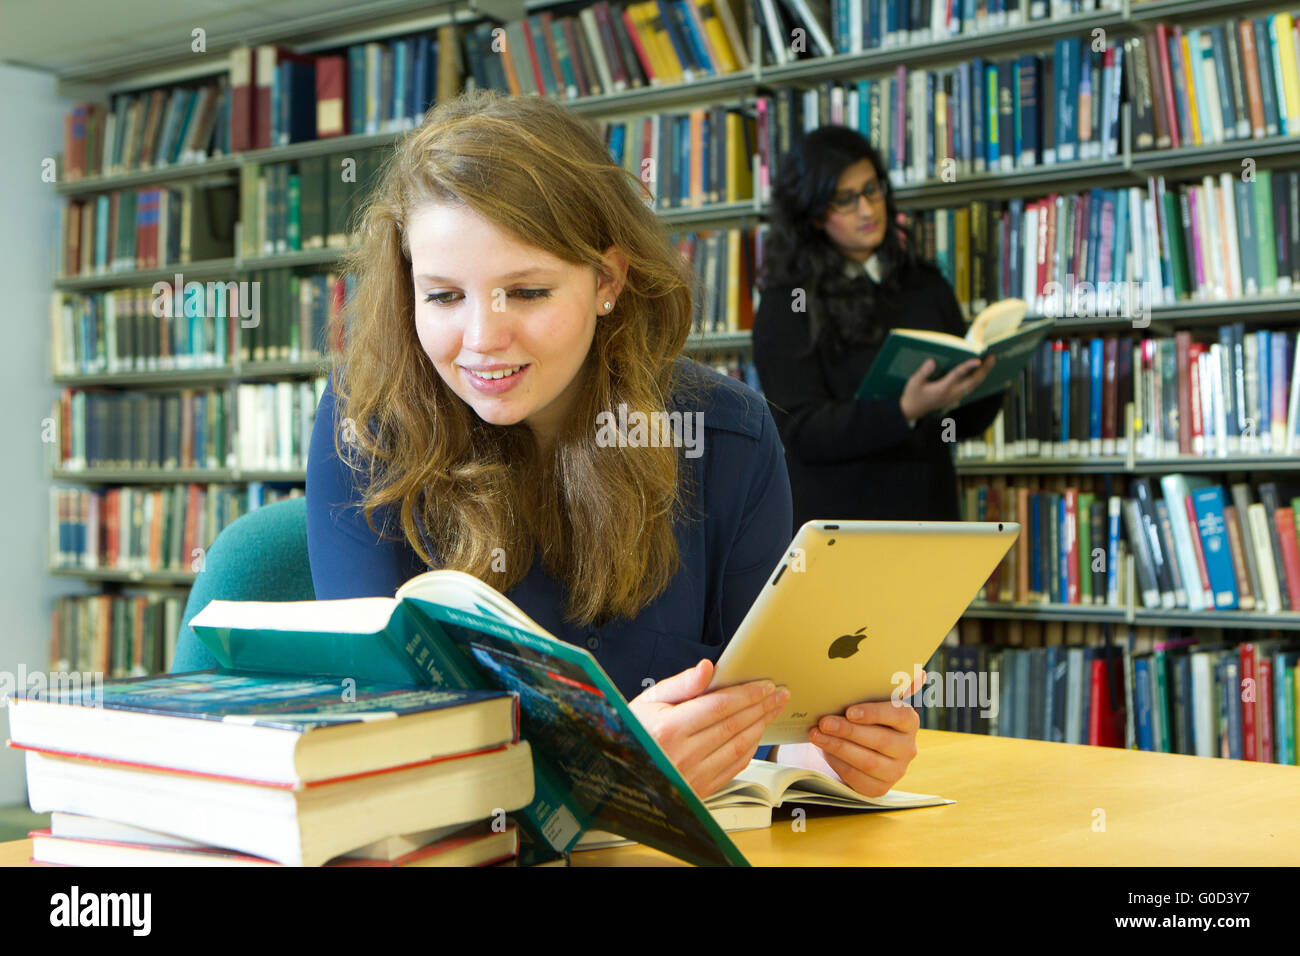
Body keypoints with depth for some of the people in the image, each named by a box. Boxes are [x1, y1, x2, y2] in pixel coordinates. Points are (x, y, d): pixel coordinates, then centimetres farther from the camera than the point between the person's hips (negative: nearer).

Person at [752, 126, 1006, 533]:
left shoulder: (926, 286, 12)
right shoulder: (787, 305, -2)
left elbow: (965, 423, 14)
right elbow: (802, 430, -12)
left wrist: (987, 378, -8)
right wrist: (904, 411, -25)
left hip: (929, 512, 4)